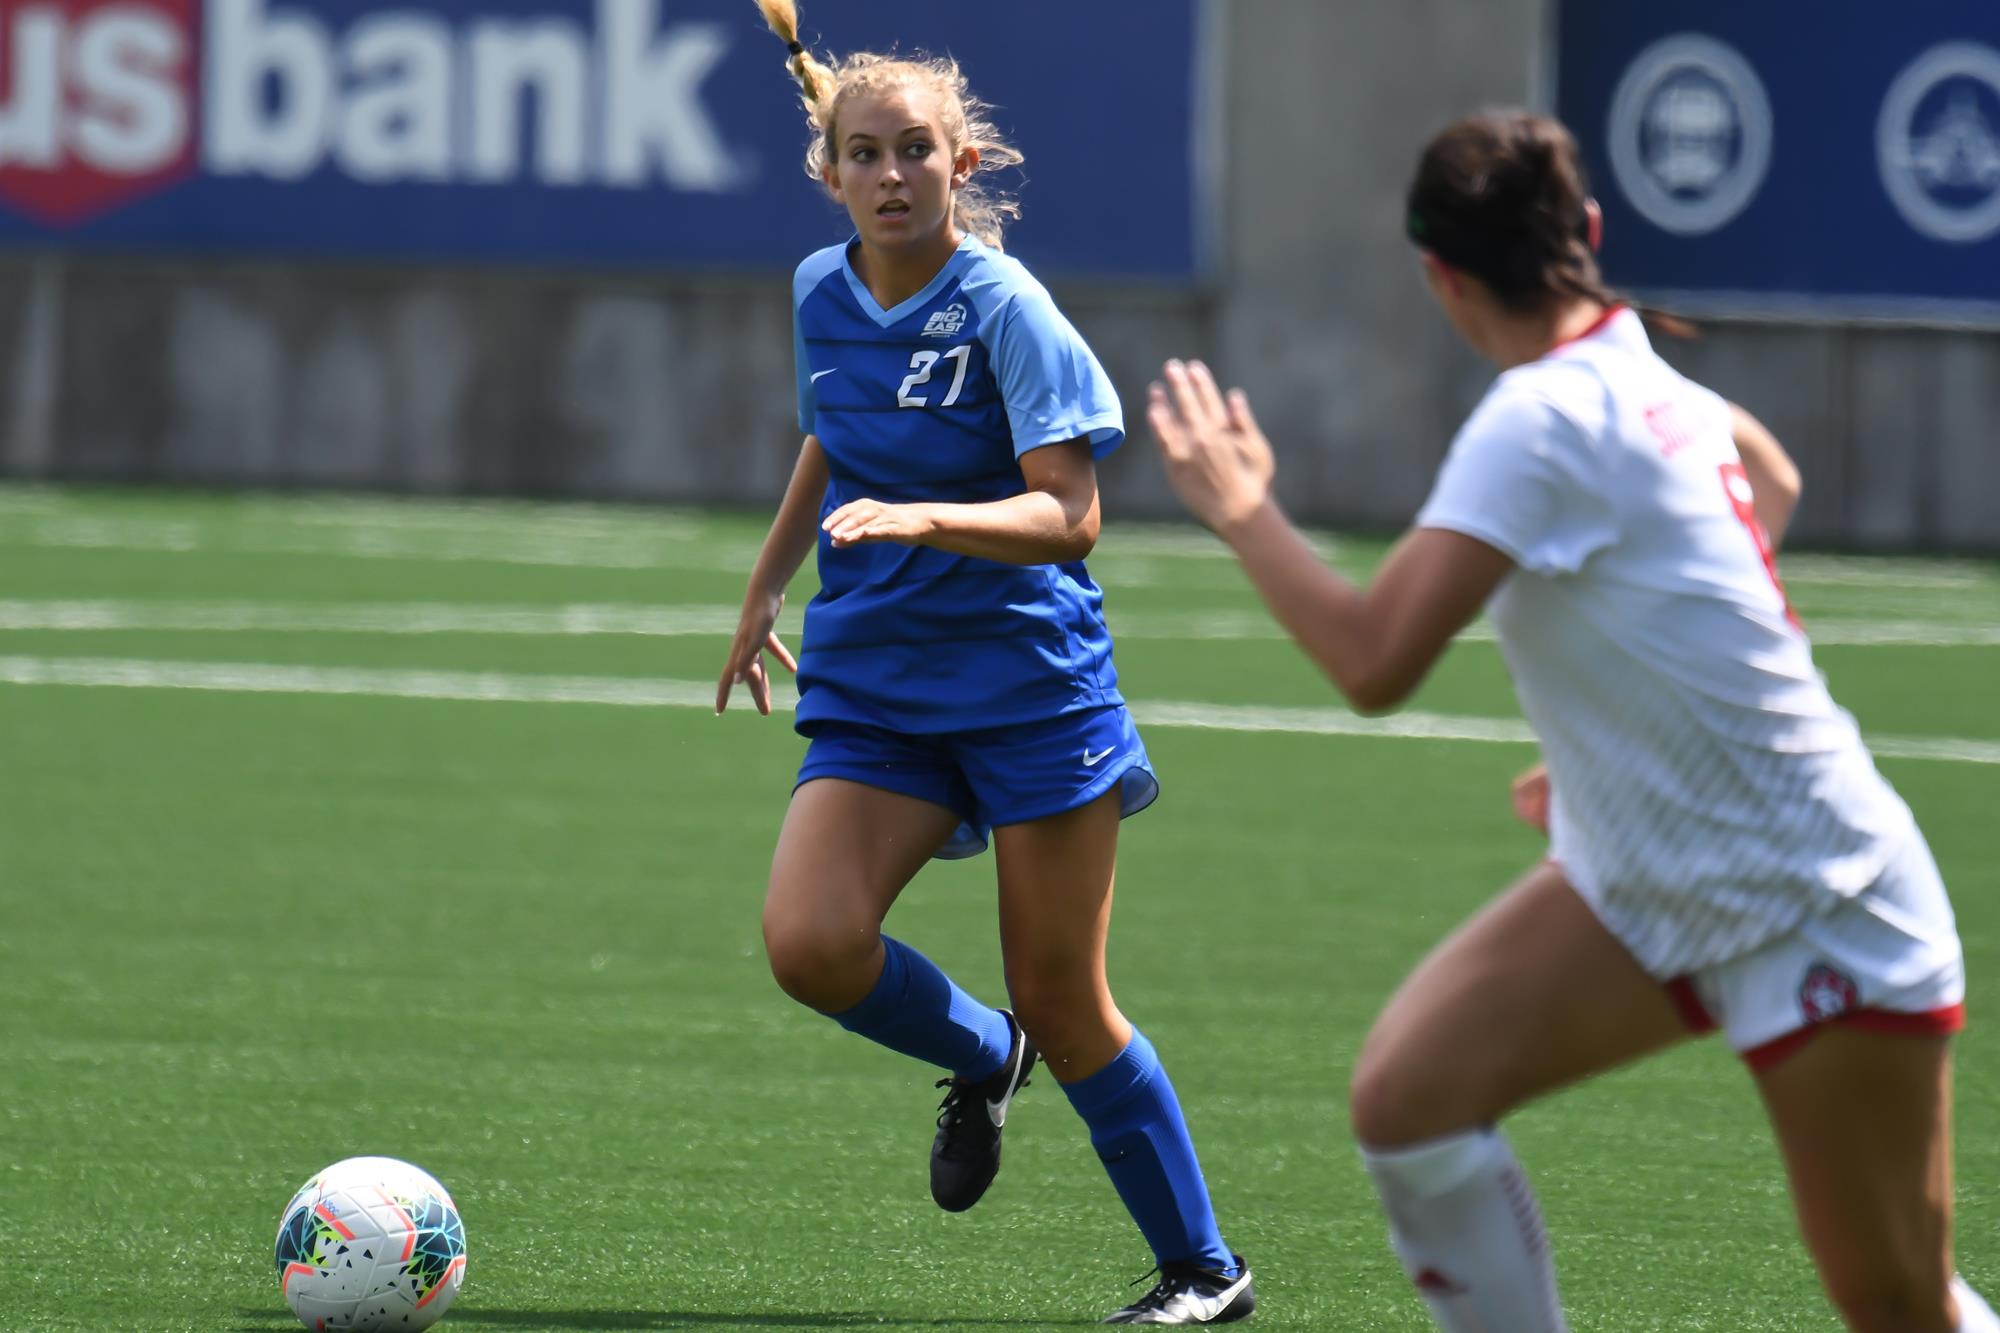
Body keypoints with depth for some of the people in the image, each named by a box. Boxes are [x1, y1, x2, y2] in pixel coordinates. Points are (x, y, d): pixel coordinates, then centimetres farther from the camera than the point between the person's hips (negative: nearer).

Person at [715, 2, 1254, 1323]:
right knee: (810, 944, -20)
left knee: (1063, 1008, -2)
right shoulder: (822, 293, 4)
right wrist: (768, 584, 28)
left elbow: (1070, 516, -20)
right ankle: (981, 1060, 13)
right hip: (872, 687, 5)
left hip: (1029, 681, -5)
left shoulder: (1005, 310, -13)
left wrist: (919, 520, -34)